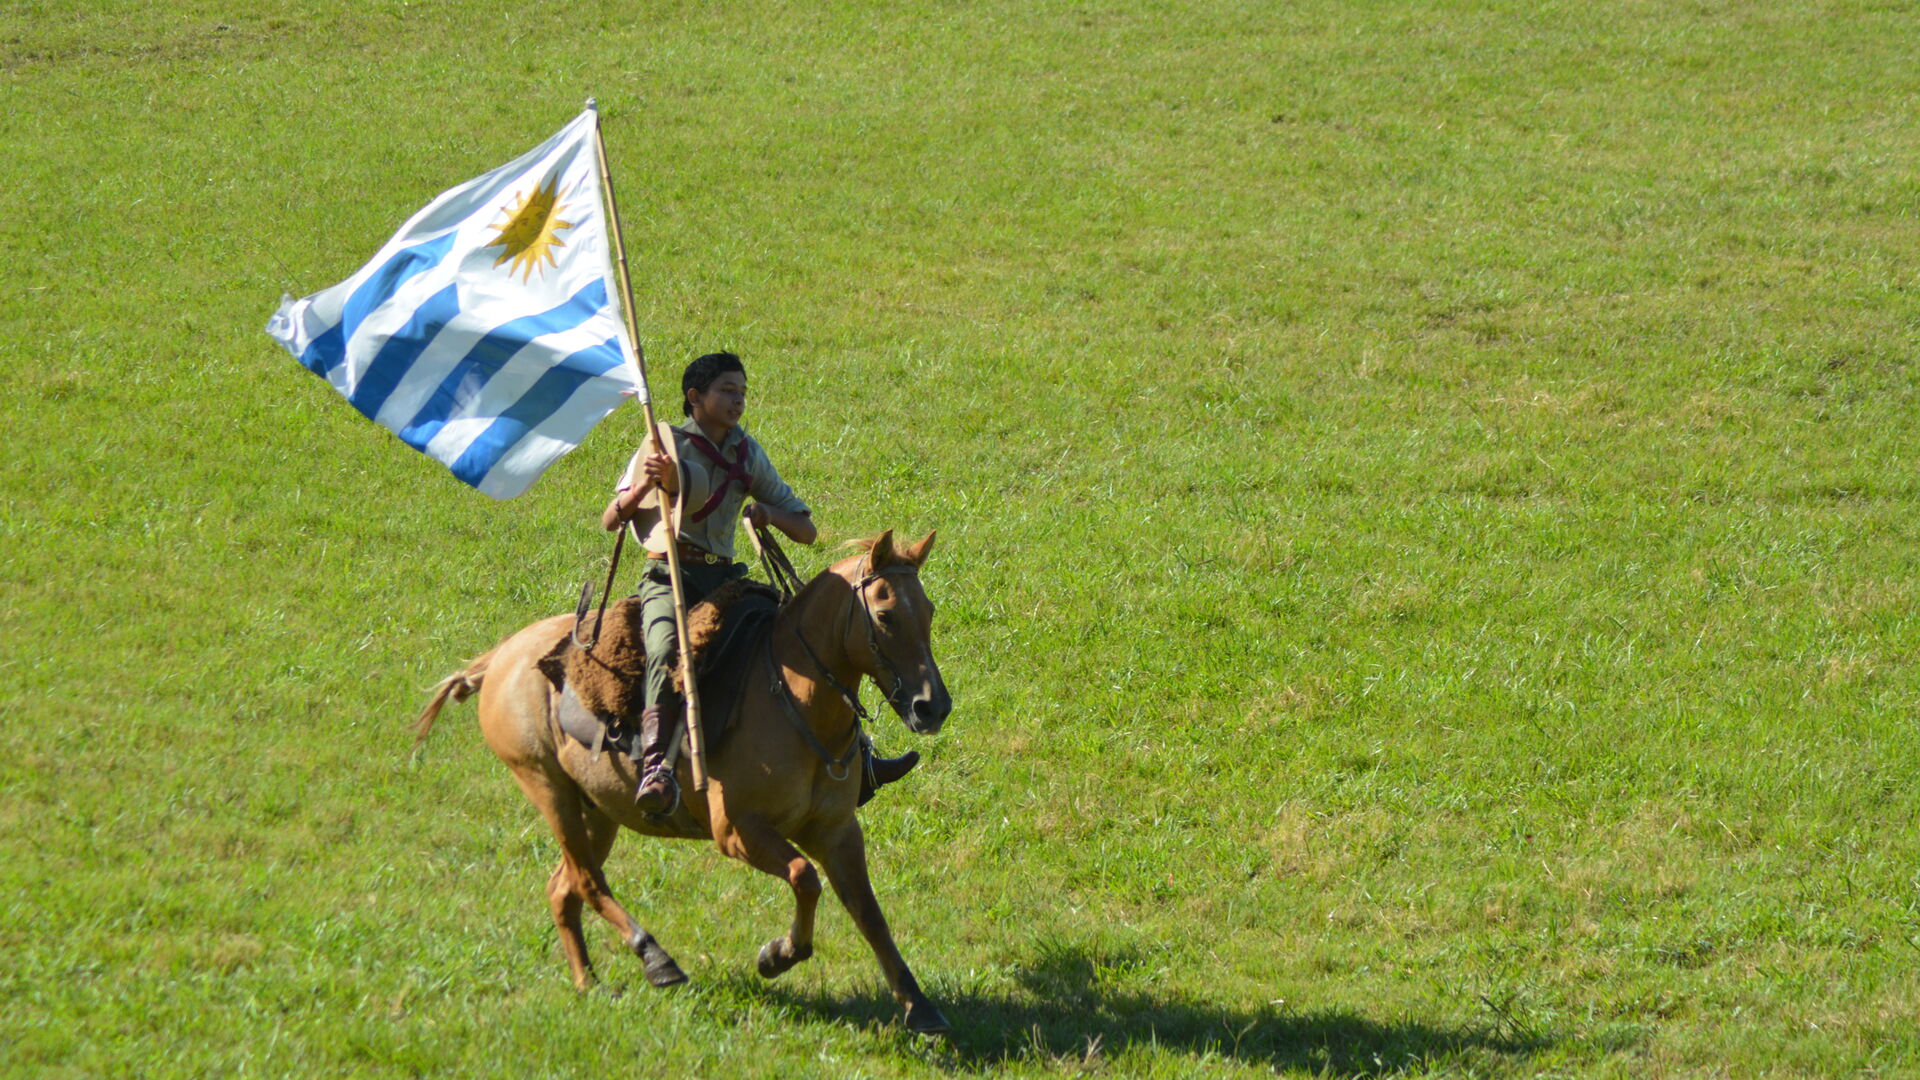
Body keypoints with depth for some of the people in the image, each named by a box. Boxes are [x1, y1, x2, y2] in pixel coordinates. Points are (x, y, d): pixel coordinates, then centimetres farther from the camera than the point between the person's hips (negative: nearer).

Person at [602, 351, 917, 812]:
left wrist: (768, 514, -8)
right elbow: (610, 521, -7)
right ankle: (655, 762, -49)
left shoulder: (748, 454, 12)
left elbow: (806, 530, 14)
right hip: (669, 573, -6)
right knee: (668, 648, -36)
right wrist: (642, 487, -28)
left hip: (724, 577, 6)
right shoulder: (665, 445, -2)